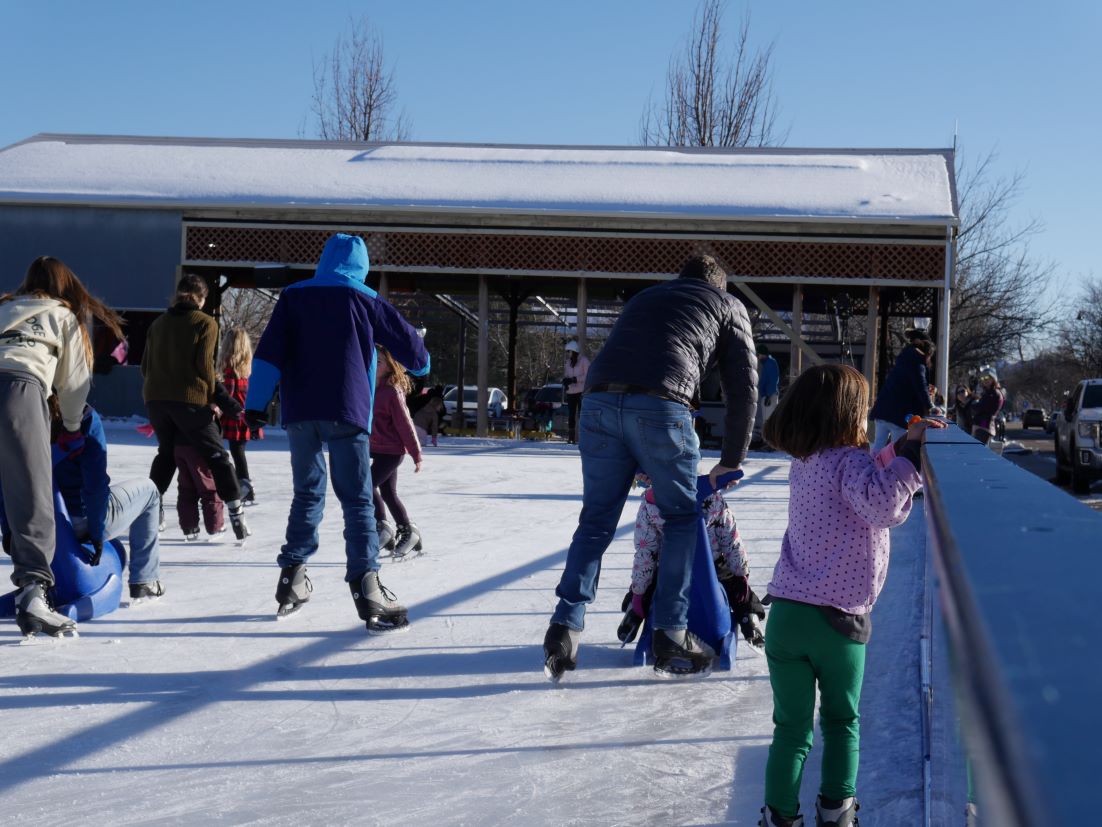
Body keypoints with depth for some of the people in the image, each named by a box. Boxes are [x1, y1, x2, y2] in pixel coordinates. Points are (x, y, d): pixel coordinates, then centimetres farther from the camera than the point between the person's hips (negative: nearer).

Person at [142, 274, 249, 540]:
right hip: (189, 399, -5)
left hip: (155, 398, 5)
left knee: (166, 452, 24)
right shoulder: (205, 323, 0)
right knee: (216, 454, 2)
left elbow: (145, 365, 16)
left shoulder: (158, 323, 17)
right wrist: (212, 395, 3)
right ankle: (236, 510, -5)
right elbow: (204, 364, -8)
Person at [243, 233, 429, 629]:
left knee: (307, 494, 17)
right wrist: (421, 364, 34)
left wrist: (256, 403, -1)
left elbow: (269, 352, 1)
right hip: (346, 413, -3)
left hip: (300, 413, 3)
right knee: (358, 501, -3)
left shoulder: (293, 297, 10)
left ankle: (292, 579, 18)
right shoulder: (365, 300, 5)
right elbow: (406, 339, 12)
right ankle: (367, 590, -13)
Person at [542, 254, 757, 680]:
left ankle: (565, 628, 5)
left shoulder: (644, 297, 37)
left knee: (596, 521, 14)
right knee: (681, 517, 14)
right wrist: (730, 462, 24)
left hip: (598, 402, 4)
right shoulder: (728, 305, 25)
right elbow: (743, 389, 16)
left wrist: (639, 464, 36)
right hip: (661, 406, -3)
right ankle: (670, 637, 12)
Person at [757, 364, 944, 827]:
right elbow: (883, 505, -29)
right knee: (841, 720, 18)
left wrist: (900, 447, 12)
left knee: (792, 727, 11)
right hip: (837, 619, -4)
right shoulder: (848, 461, -11)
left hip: (785, 614, 4)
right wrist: (910, 453, -21)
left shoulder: (802, 463, 11)